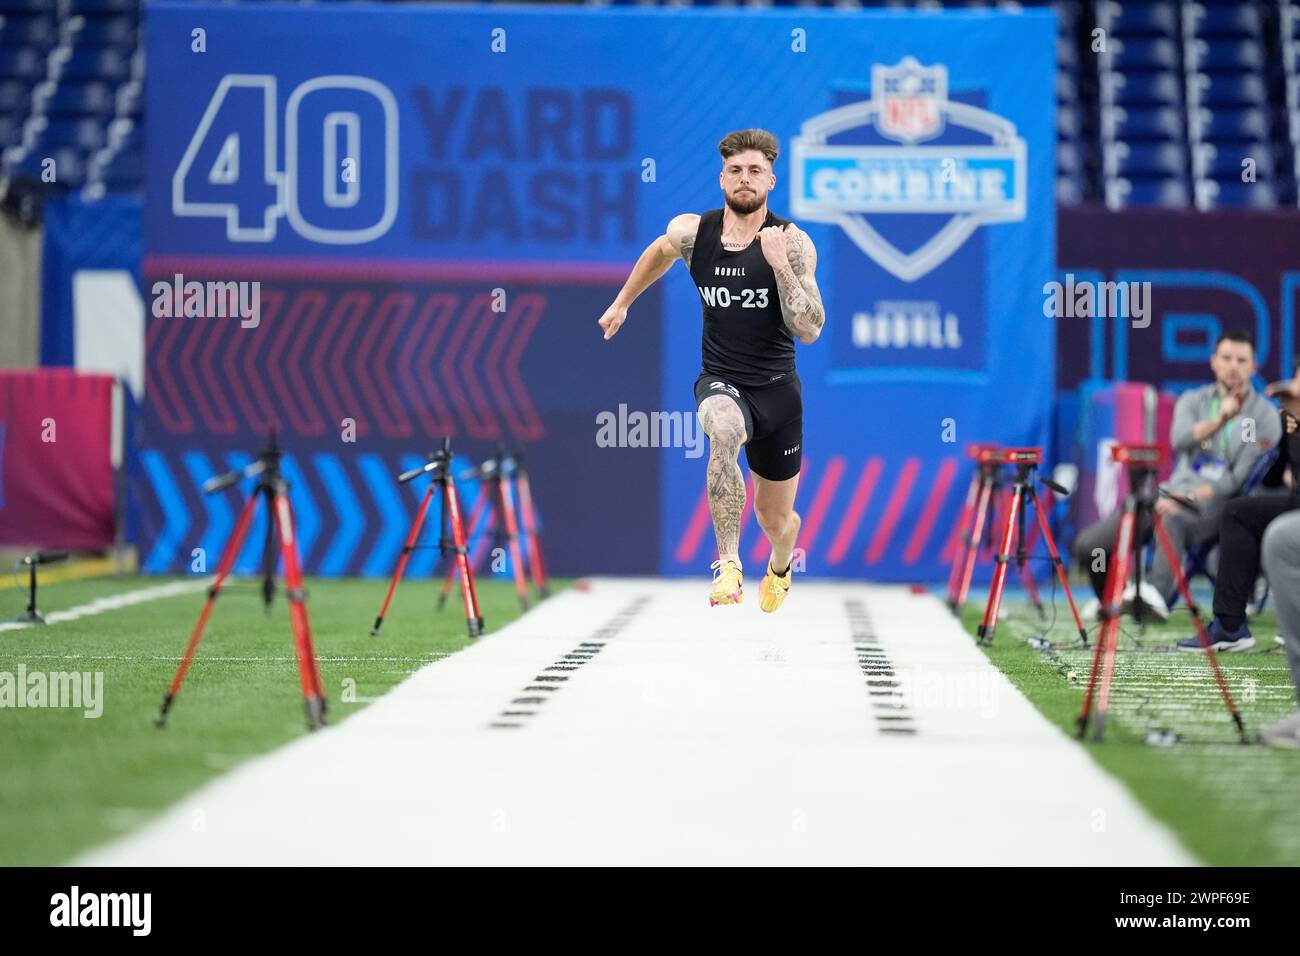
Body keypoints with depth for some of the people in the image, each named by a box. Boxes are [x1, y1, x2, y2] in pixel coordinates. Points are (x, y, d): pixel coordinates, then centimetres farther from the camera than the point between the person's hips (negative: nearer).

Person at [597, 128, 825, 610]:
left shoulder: (793, 243, -12)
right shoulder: (691, 231, -5)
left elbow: (809, 331, -19)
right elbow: (658, 253, 20)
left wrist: (778, 264, -27)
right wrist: (623, 302, 29)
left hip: (777, 389, 0)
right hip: (720, 382, 0)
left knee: (775, 519, 14)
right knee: (725, 429, -39)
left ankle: (780, 566, 53)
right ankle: (728, 563, -33)